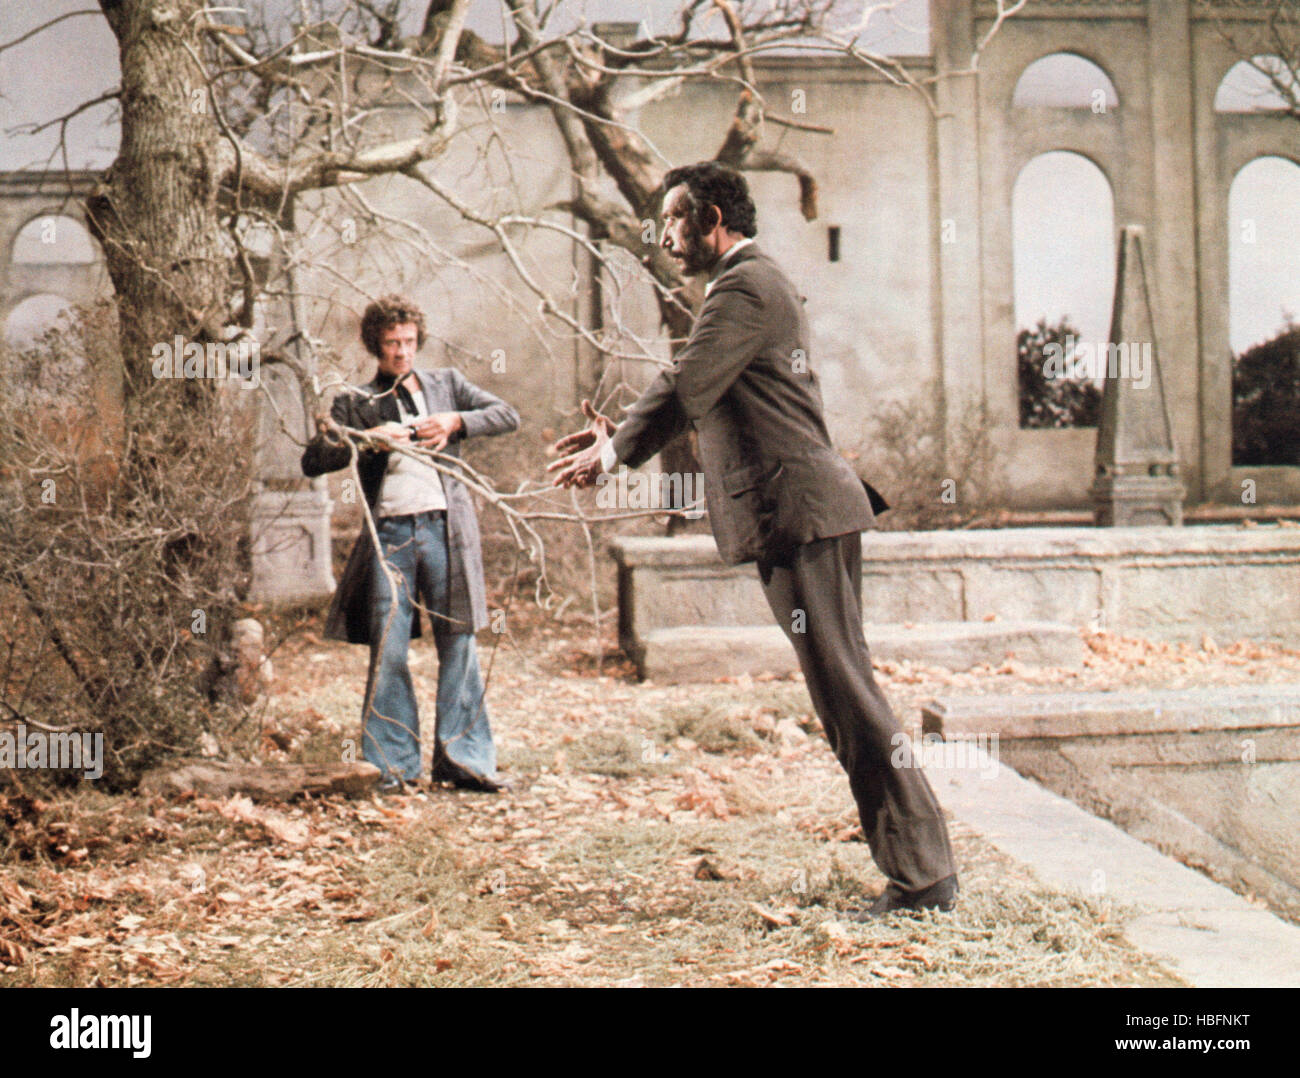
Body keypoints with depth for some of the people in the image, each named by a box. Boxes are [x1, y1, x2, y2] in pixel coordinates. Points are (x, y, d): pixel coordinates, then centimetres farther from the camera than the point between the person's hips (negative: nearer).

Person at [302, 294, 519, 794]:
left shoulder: (446, 384, 16)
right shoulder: (355, 403, 11)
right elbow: (313, 461, 3)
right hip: (389, 533, -1)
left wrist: (456, 422, -4)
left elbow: (508, 415, 11)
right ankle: (394, 763, 7)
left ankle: (460, 757, 12)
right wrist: (367, 440, -11)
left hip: (446, 528, 1)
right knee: (388, 651, -3)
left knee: (458, 644, 4)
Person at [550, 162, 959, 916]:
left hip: (797, 514, -11)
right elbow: (700, 394, 29)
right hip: (809, 513, 11)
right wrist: (621, 433, 22)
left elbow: (686, 392, -14)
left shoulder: (745, 288, -10)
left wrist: (615, 457, -2)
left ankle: (923, 876, -4)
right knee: (846, 694, 12)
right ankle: (922, 864, 16)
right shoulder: (761, 284, 24)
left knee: (848, 697, -8)